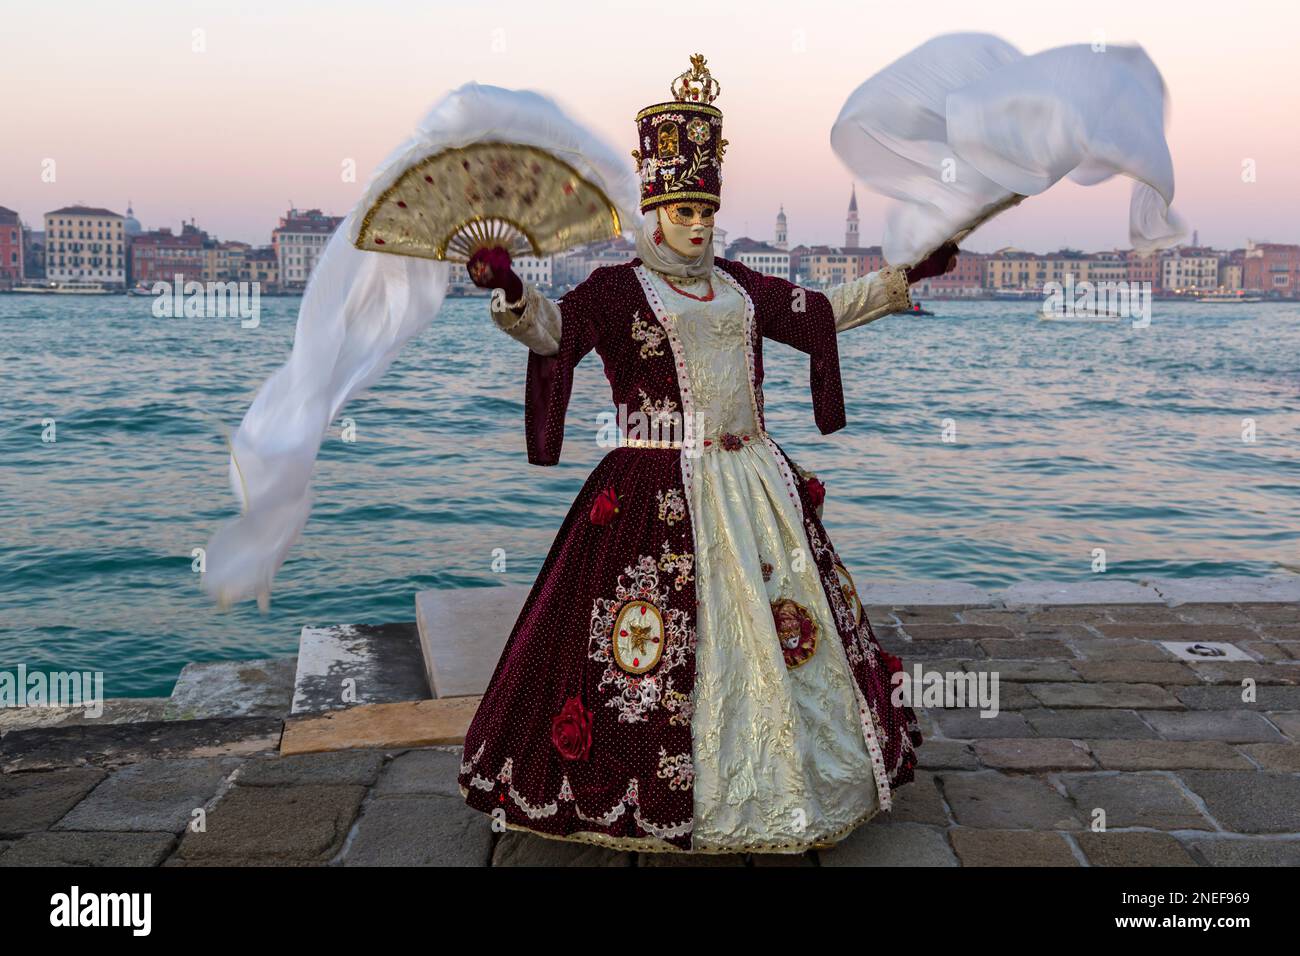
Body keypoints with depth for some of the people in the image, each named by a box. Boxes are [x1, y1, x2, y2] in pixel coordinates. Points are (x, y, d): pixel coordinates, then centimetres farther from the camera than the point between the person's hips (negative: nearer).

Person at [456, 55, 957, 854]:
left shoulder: (736, 283, 15)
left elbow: (823, 311, 23)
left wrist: (904, 277, 23)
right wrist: (509, 291, -39)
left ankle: (798, 774, 32)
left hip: (759, 483, 7)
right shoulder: (618, 288, -3)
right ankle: (662, 795, 13)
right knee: (672, 639, -3)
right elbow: (551, 329, -18)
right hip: (662, 494, -6)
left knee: (788, 627, 13)